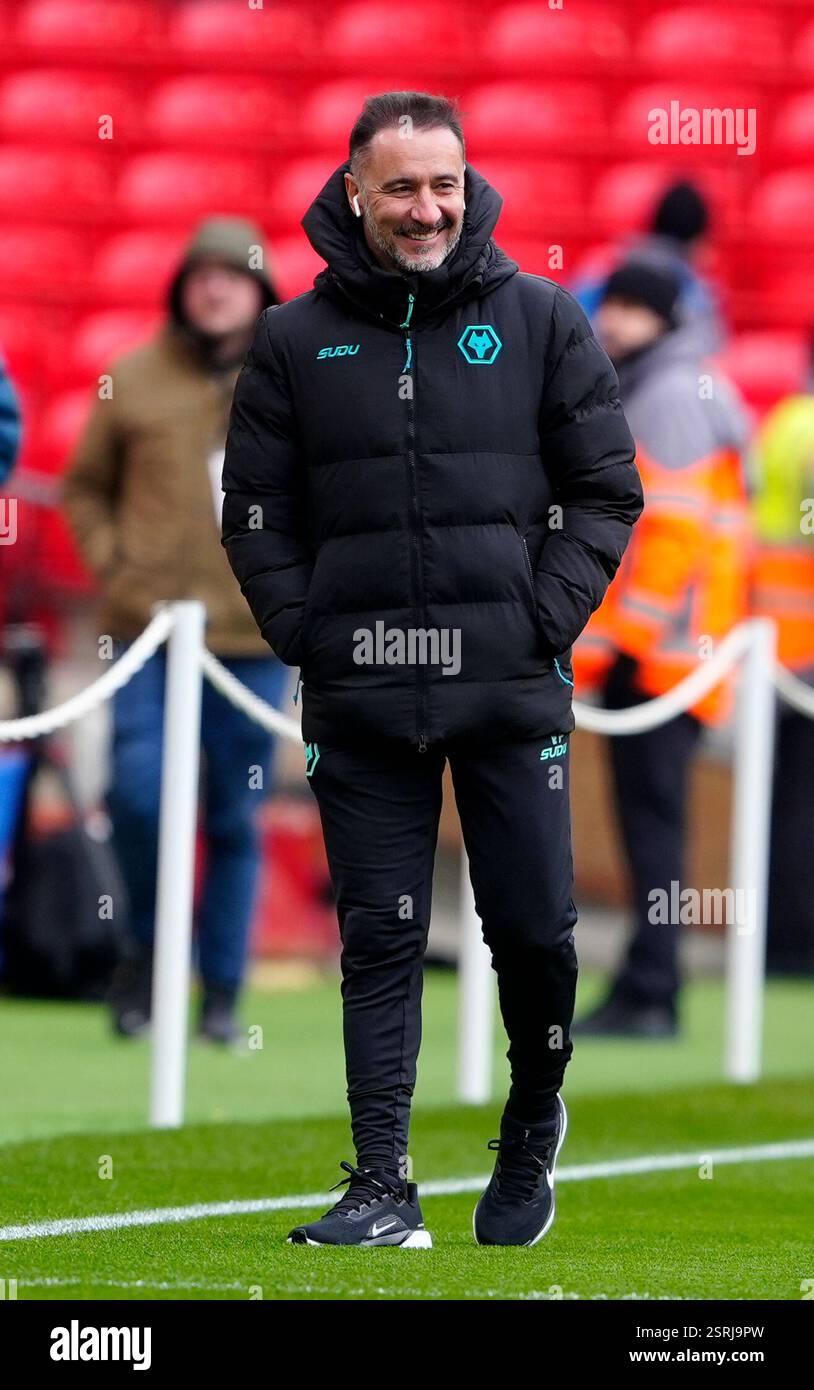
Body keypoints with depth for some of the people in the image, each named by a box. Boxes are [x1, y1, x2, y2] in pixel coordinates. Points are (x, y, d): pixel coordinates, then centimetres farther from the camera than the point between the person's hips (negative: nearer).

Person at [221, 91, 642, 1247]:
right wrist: (305, 636, -2)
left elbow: (606, 490, 6)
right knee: (380, 941, 0)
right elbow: (255, 511, 10)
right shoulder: (296, 341, 7)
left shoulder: (541, 321, 5)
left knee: (535, 928, 2)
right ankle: (382, 1188, 0)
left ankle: (534, 1125, 29)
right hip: (359, 702, 0)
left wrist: (545, 621, -4)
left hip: (512, 691, 0)